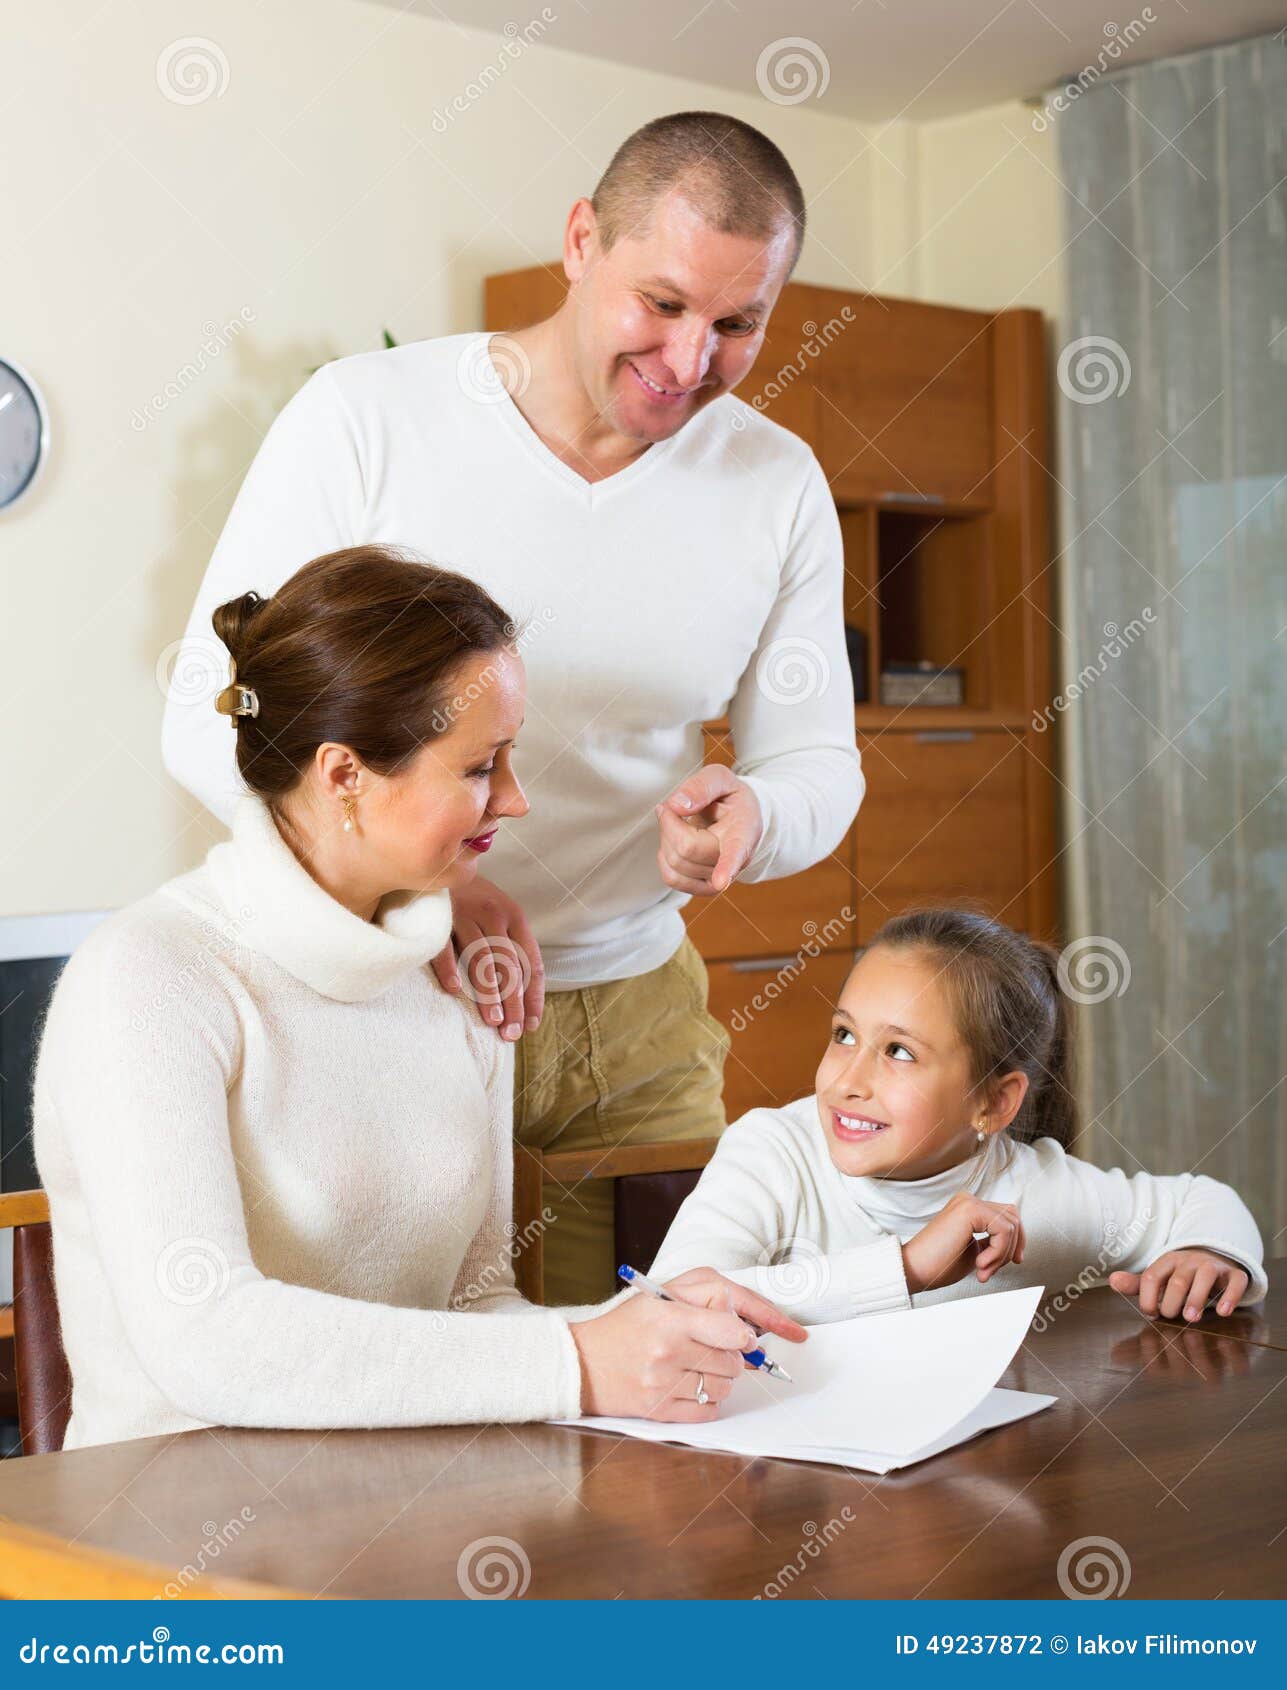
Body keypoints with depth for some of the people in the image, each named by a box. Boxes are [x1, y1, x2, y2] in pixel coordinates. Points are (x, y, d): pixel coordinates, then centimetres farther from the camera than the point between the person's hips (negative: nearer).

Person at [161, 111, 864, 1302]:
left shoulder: (779, 484, 1)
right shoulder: (364, 419, -10)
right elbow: (209, 719, -11)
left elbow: (818, 763, 8)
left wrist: (752, 815, -18)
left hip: (634, 1022, 3)